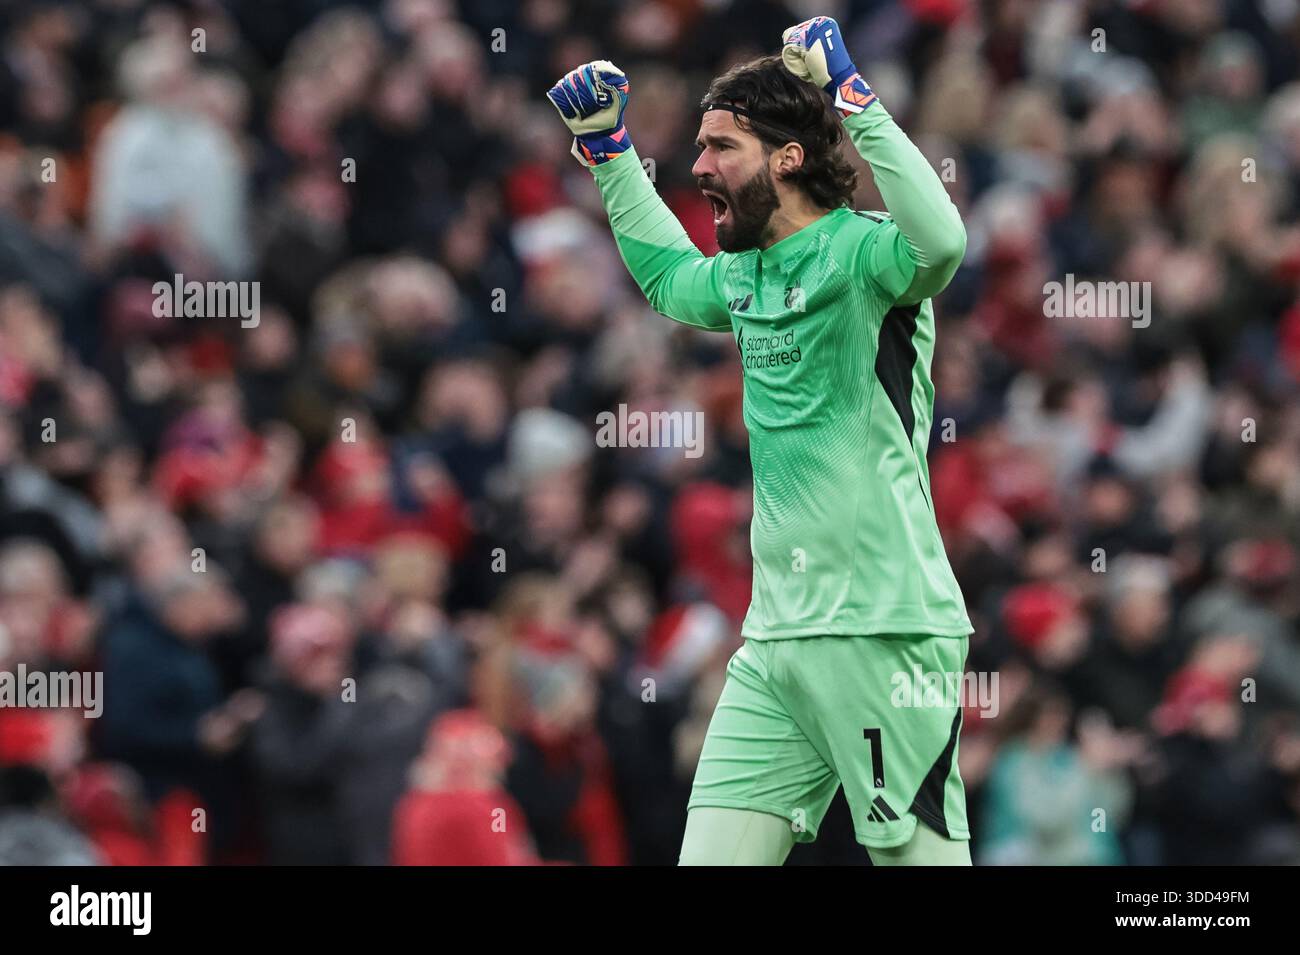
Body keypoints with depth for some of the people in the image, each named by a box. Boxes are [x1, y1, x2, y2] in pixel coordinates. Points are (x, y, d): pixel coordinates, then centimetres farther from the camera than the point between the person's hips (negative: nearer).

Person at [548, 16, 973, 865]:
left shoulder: (860, 251, -8)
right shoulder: (744, 278, 17)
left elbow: (938, 241, -32)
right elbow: (666, 275, 40)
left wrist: (852, 97, -29)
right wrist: (608, 148, 36)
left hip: (884, 634, -8)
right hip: (775, 639, 8)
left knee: (919, 855, -6)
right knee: (711, 855, 1)